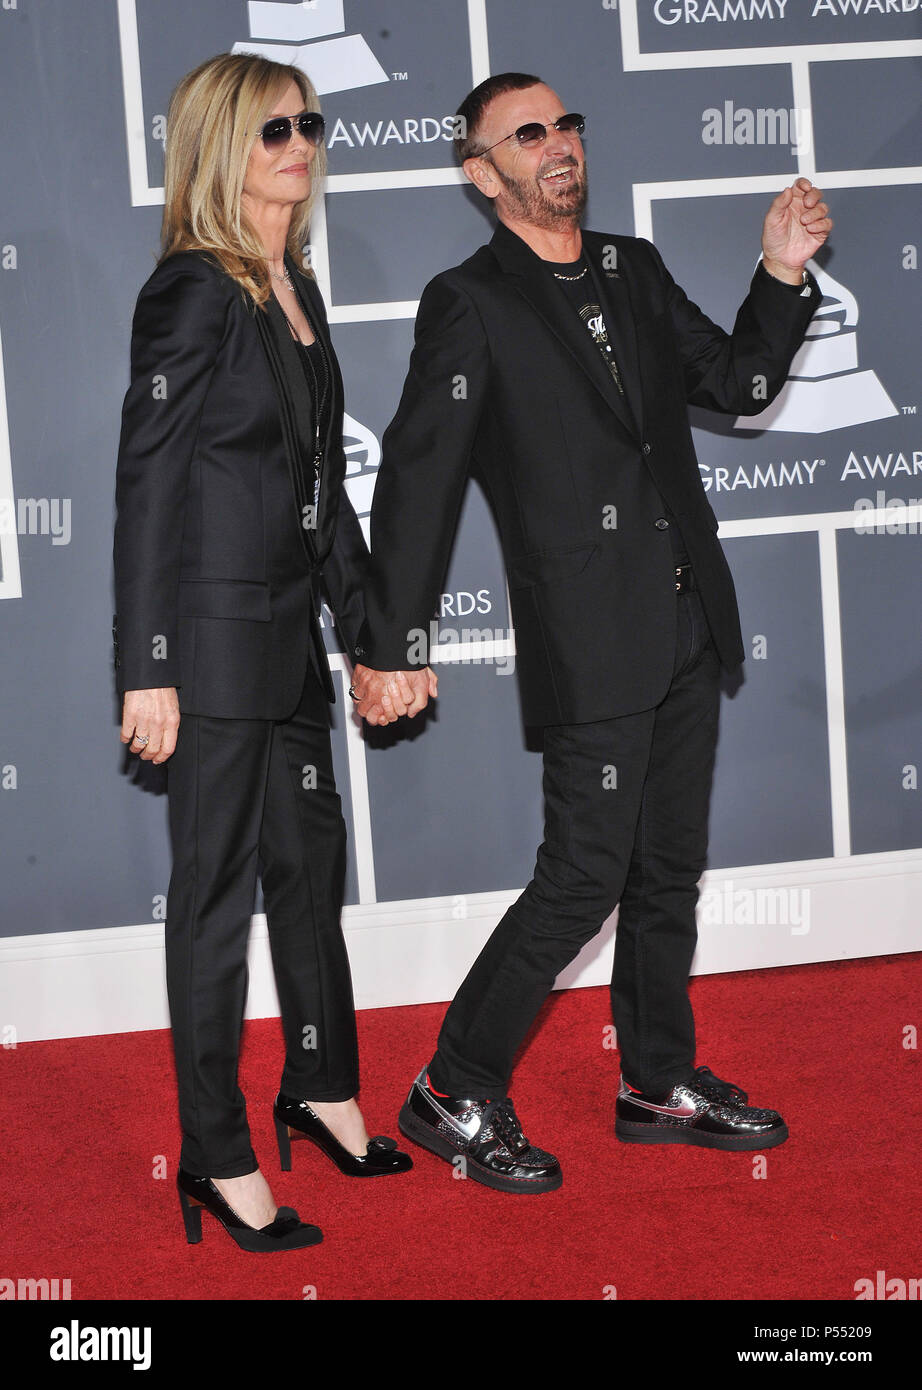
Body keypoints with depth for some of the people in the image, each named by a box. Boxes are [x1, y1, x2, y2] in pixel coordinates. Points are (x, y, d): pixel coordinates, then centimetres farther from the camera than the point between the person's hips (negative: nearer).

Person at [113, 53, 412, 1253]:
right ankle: (218, 1156, 15)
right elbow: (145, 484, -16)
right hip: (216, 633, -8)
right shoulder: (193, 293, -14)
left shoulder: (296, 287, 11)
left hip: (289, 631, 8)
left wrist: (369, 617, 18)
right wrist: (148, 670, -19)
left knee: (312, 860, 19)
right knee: (217, 891, 2)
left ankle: (323, 1091, 37)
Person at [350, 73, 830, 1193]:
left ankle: (659, 1082, 29)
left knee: (669, 869, 15)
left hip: (685, 635, 7)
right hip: (591, 646, -7)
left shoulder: (635, 271, 12)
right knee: (583, 880, -5)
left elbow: (738, 383, 16)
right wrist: (392, 648, -14)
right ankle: (454, 1098, 10)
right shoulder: (469, 305, -8)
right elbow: (415, 478, -11)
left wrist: (782, 275, 0)